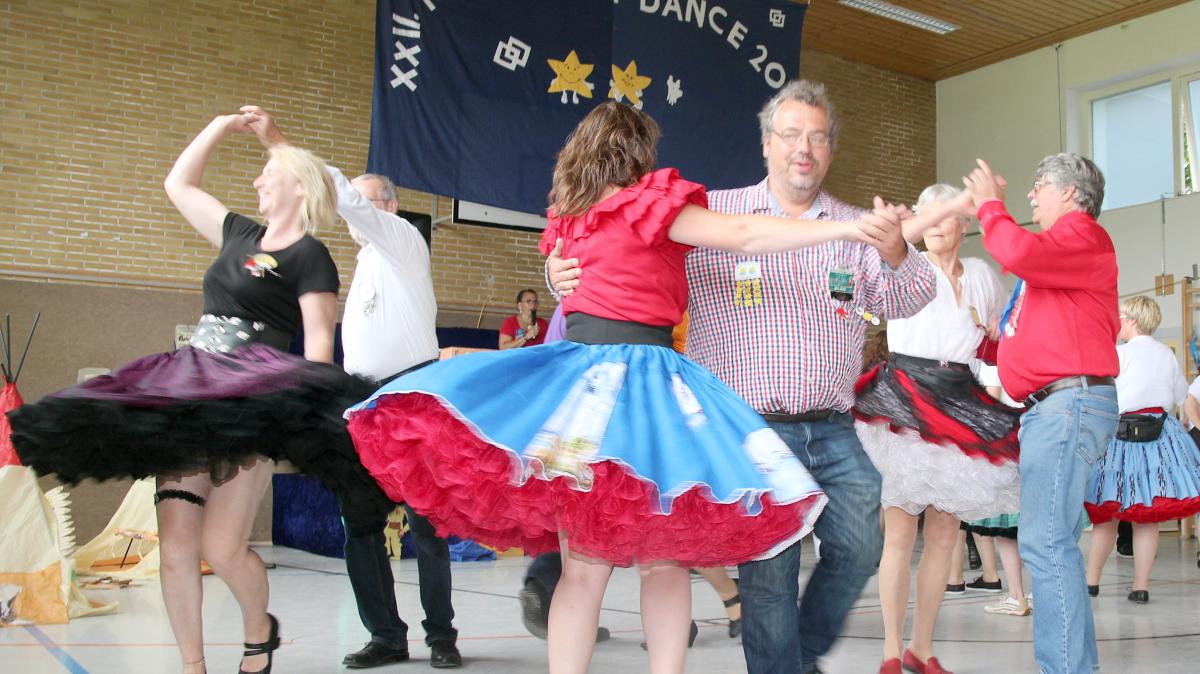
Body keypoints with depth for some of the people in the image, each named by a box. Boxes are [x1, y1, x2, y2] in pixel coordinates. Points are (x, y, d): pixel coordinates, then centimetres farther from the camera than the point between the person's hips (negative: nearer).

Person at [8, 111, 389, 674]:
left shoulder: (309, 256, -1)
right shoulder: (240, 236, 19)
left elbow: (319, 344, -8)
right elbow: (179, 185, 33)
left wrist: (303, 408, -19)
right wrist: (222, 125, 30)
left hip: (251, 401, -7)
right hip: (188, 394, 7)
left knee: (222, 548, -11)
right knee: (175, 541, -1)